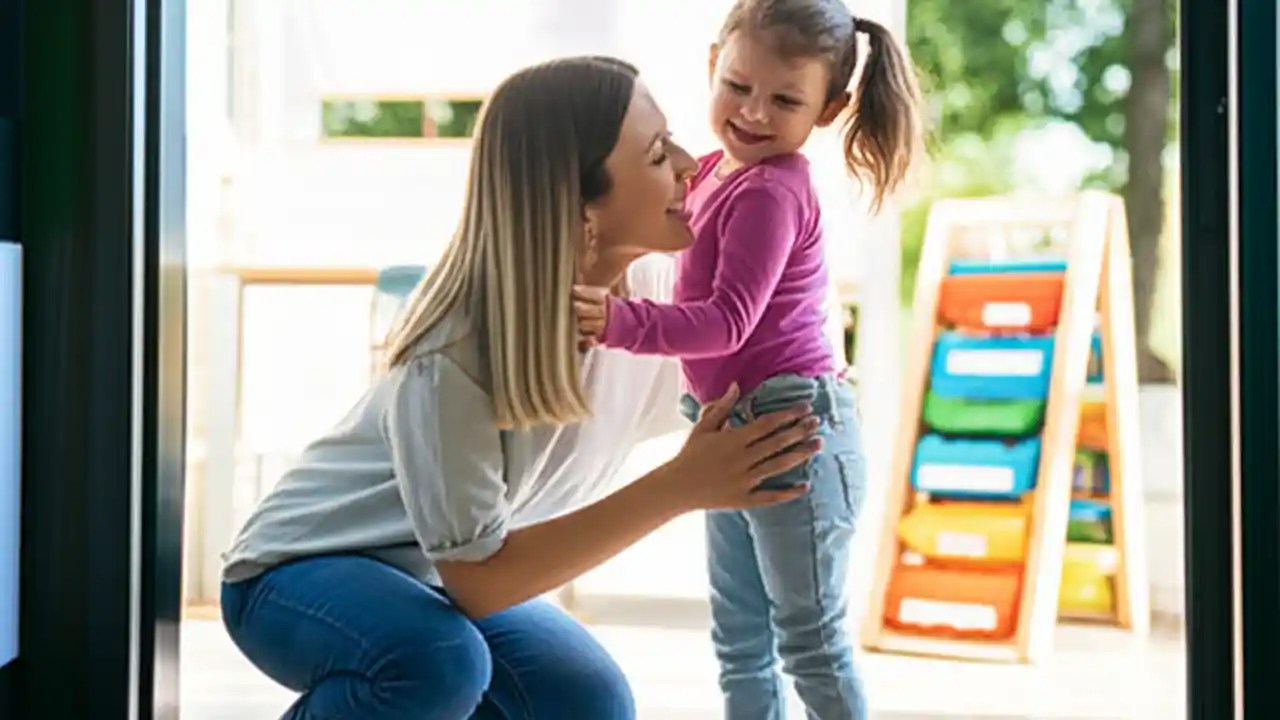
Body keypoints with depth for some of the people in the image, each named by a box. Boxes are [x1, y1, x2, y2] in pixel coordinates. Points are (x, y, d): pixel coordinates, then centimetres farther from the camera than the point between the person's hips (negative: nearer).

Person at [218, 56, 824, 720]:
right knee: (441, 661, -36)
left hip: (444, 576, 7)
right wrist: (679, 487, -37)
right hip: (302, 570, -6)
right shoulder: (454, 355, -34)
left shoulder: (645, 287, -13)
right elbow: (478, 578, -33)